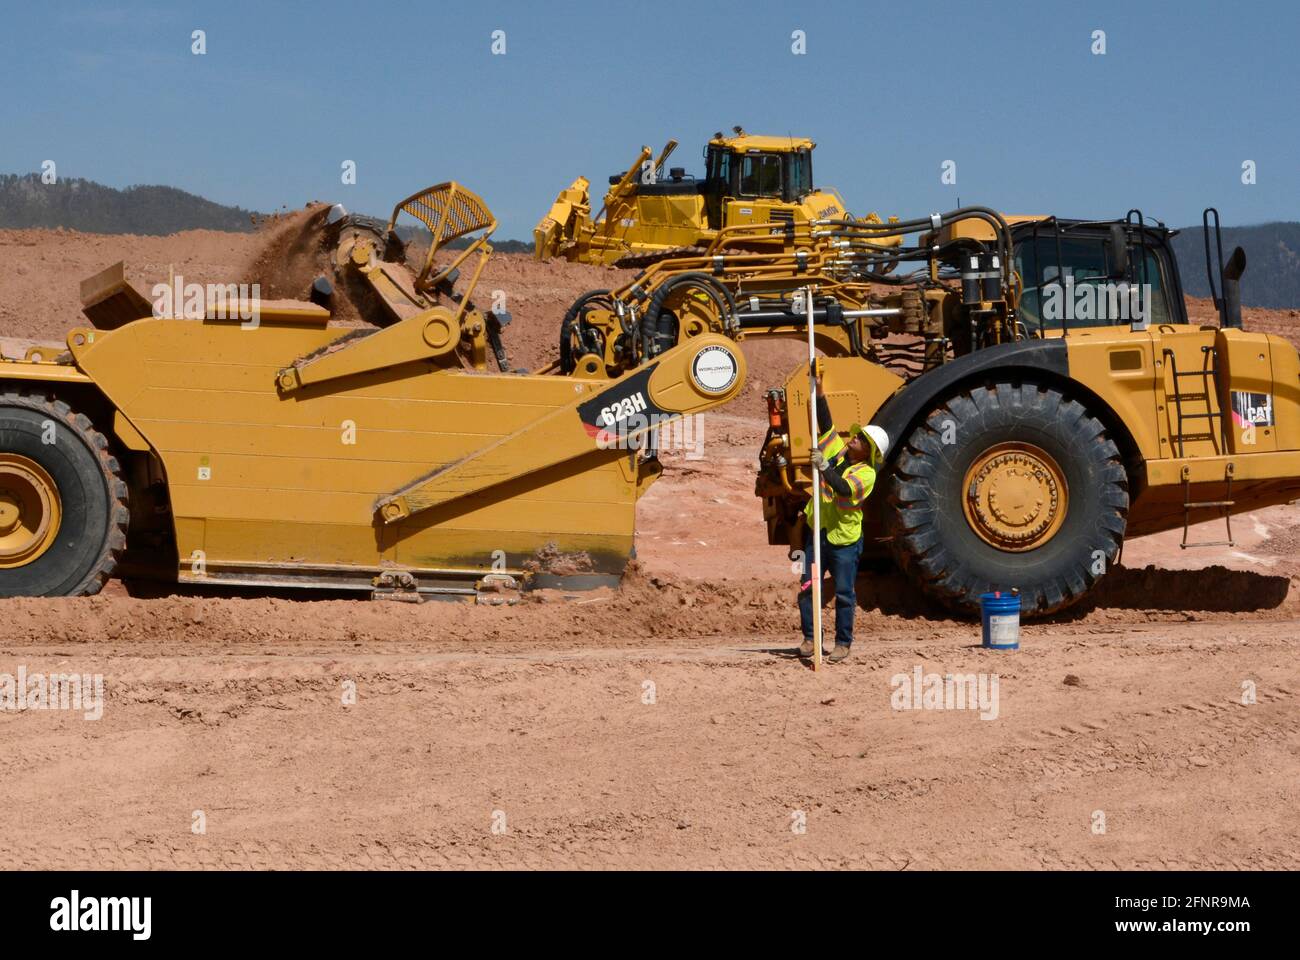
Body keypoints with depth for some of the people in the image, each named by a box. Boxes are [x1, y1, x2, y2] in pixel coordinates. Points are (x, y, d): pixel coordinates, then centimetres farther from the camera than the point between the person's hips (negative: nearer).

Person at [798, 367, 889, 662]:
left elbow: (844, 489, -30)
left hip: (844, 540, -5)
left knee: (844, 593, 1)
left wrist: (824, 467, -34)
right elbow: (825, 420, 3)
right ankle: (809, 637, 14)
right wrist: (819, 389, -6)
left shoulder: (866, 473, -13)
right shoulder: (836, 449, 5)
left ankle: (843, 642, 11)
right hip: (816, 532, 5)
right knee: (808, 587, 5)